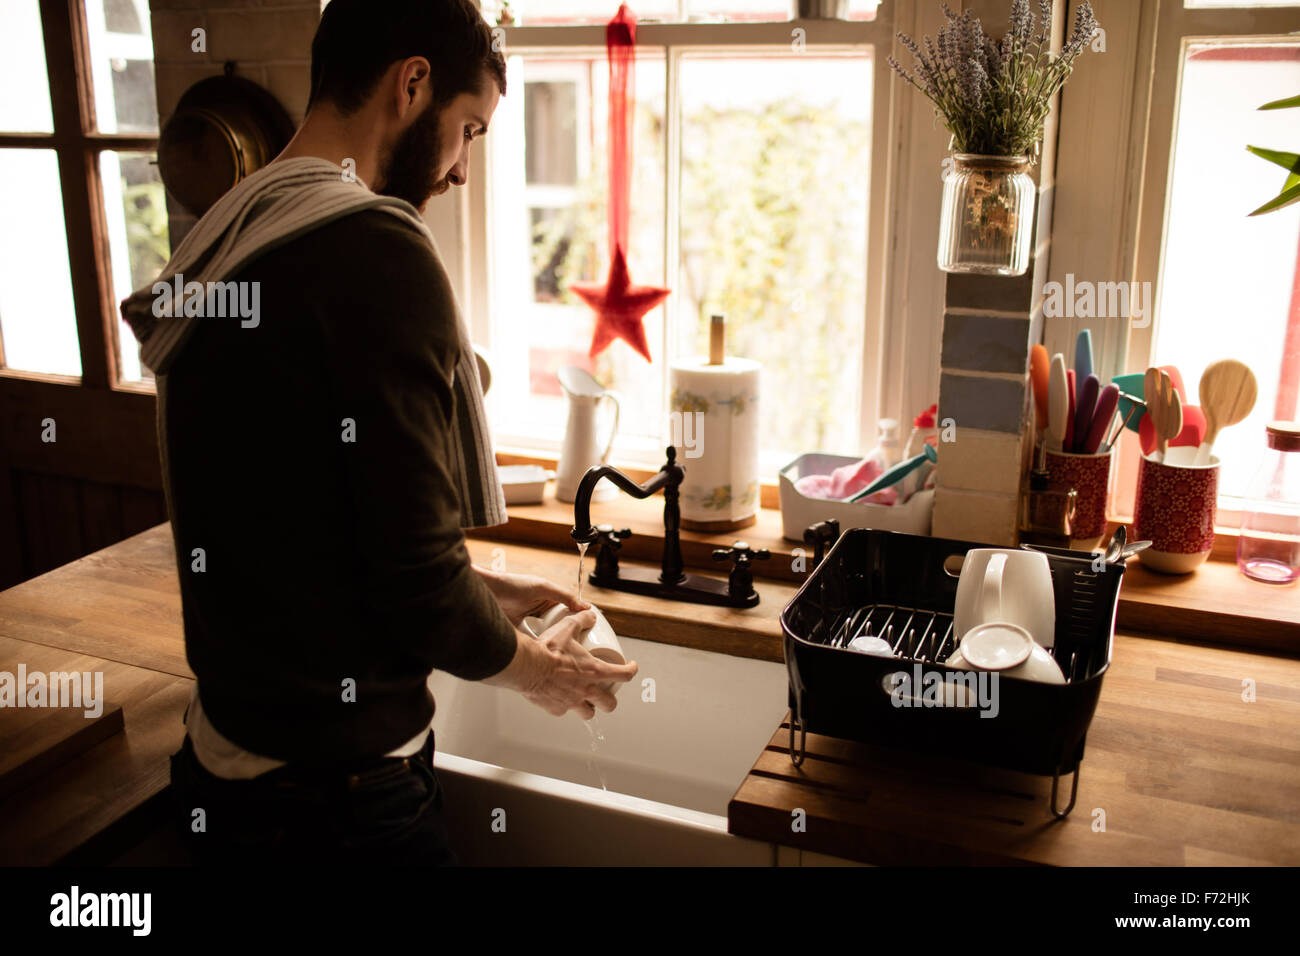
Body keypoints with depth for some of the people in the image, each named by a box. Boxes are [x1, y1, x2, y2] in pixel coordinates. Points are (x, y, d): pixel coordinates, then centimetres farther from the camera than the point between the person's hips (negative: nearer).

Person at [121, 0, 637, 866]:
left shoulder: (235, 237, 5)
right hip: (331, 795, -8)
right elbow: (417, 590, -22)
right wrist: (536, 670, -3)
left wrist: (479, 587, 15)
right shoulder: (380, 251, -23)